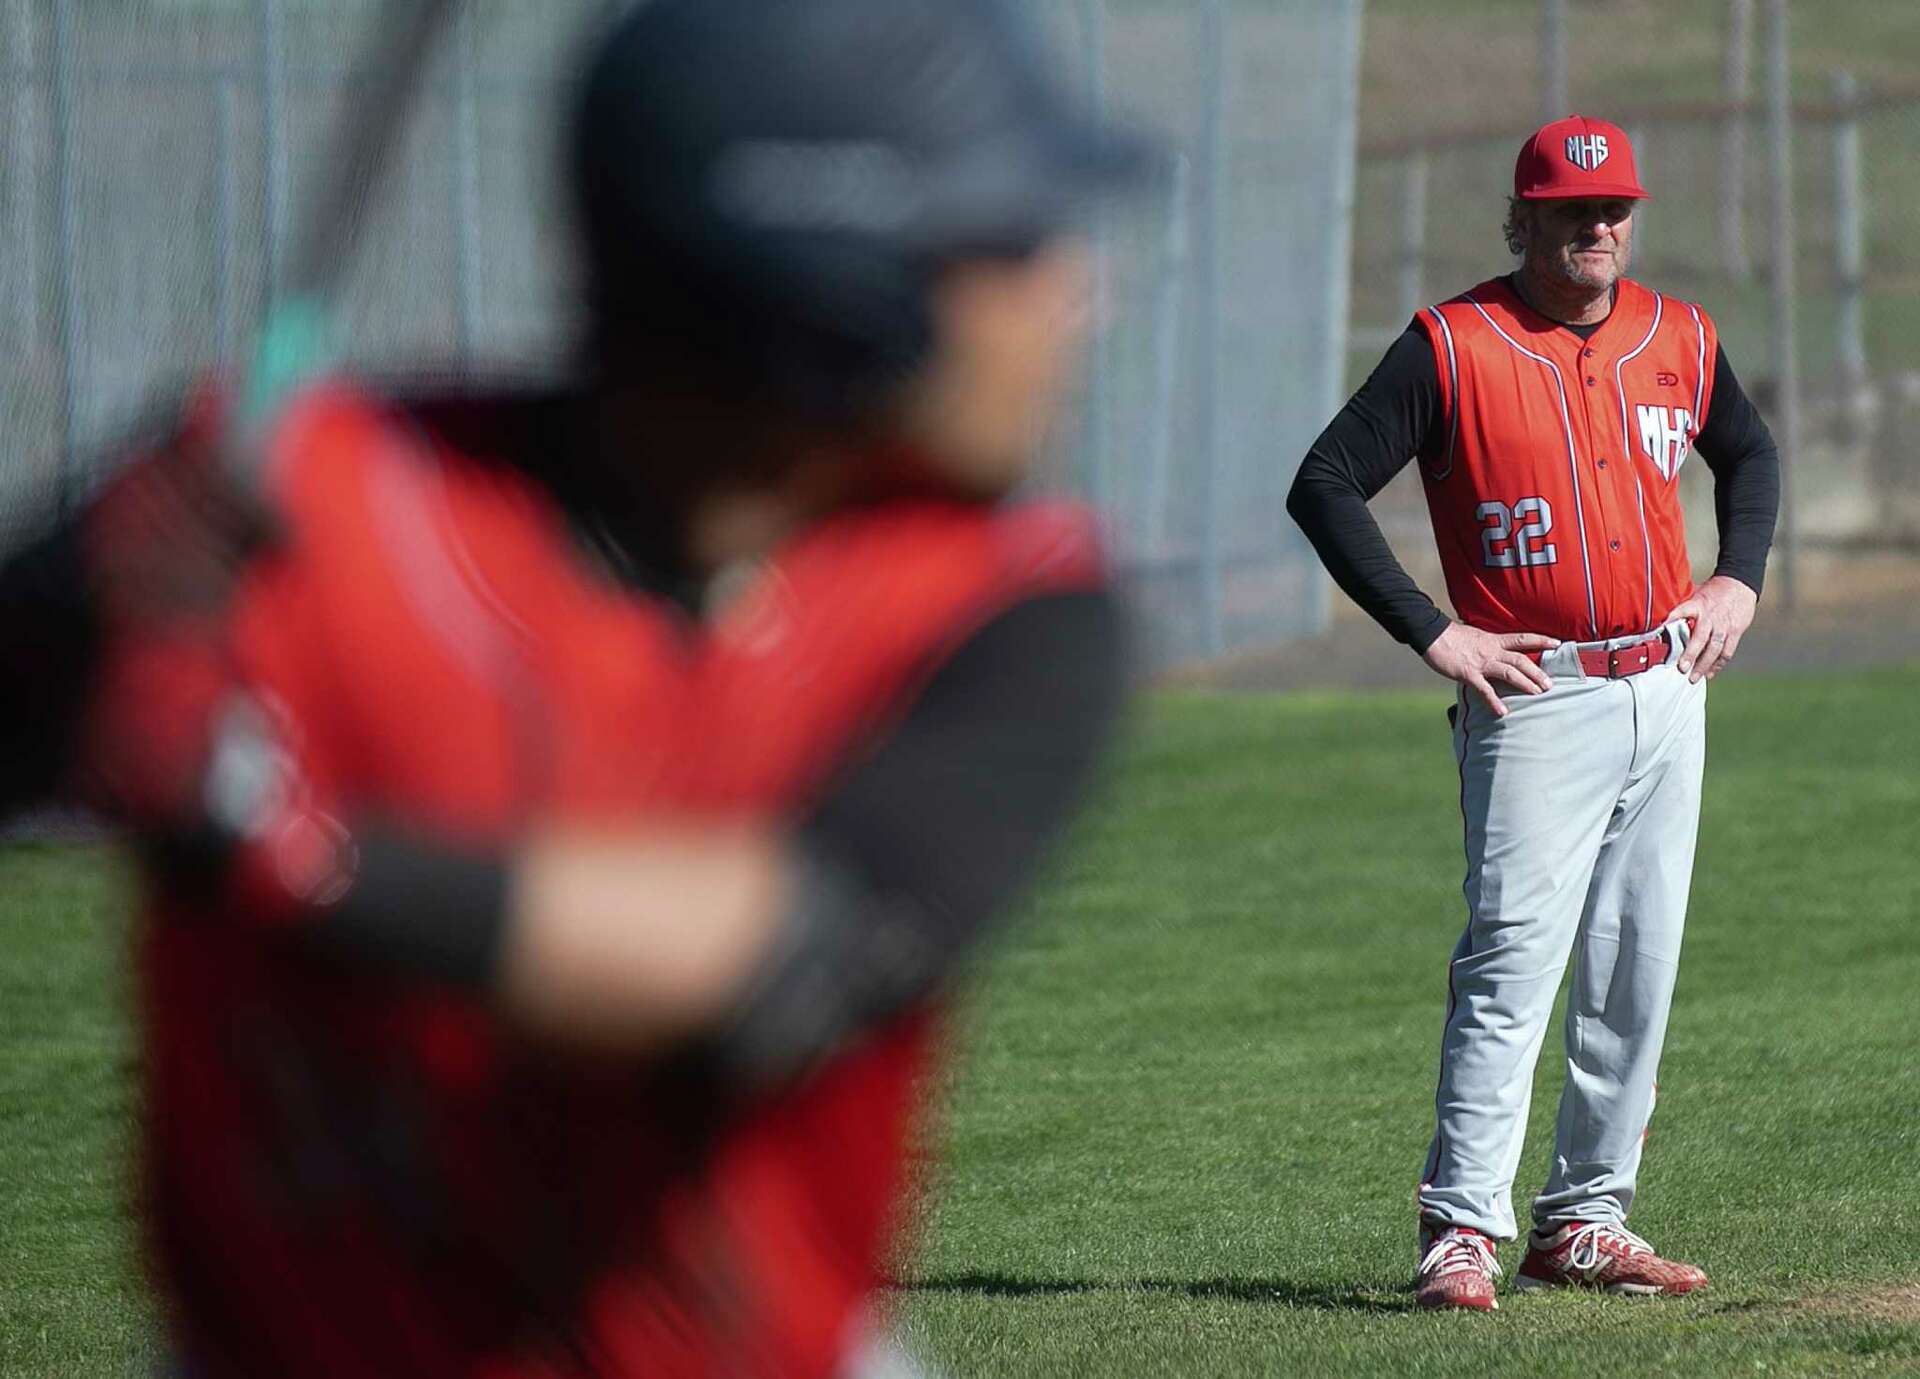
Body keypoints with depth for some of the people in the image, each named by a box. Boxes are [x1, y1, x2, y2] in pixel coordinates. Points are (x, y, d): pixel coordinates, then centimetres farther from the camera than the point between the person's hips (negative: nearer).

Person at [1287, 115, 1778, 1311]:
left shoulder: (1679, 339, 9)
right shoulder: (1454, 347, -8)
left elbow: (1750, 453, 28)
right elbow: (1325, 486, -10)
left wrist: (1738, 583, 12)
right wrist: (1431, 633, -14)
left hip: (1666, 691, 6)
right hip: (1536, 700, -6)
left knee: (1638, 978, 8)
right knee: (1513, 963, -14)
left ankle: (1584, 1222, 17)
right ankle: (1462, 1232, -14)